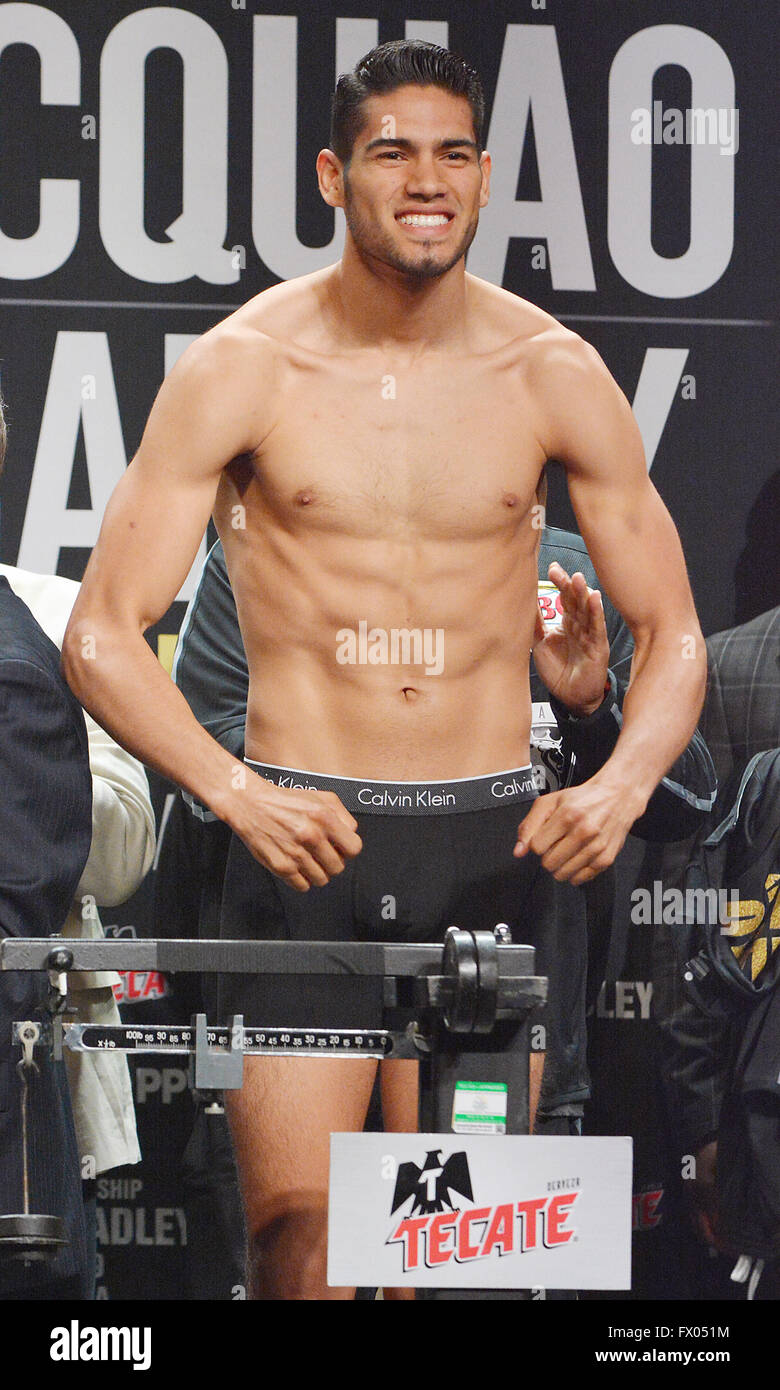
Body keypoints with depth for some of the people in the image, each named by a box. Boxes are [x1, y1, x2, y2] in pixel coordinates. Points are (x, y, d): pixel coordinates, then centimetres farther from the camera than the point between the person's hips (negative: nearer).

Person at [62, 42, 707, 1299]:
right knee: (298, 1242, -12)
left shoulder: (555, 377, 2)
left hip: (491, 834, 2)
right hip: (302, 831, -2)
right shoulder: (241, 370, -4)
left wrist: (621, 785, -13)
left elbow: (672, 636, 8)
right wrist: (237, 793, -22)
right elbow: (103, 635, -5)